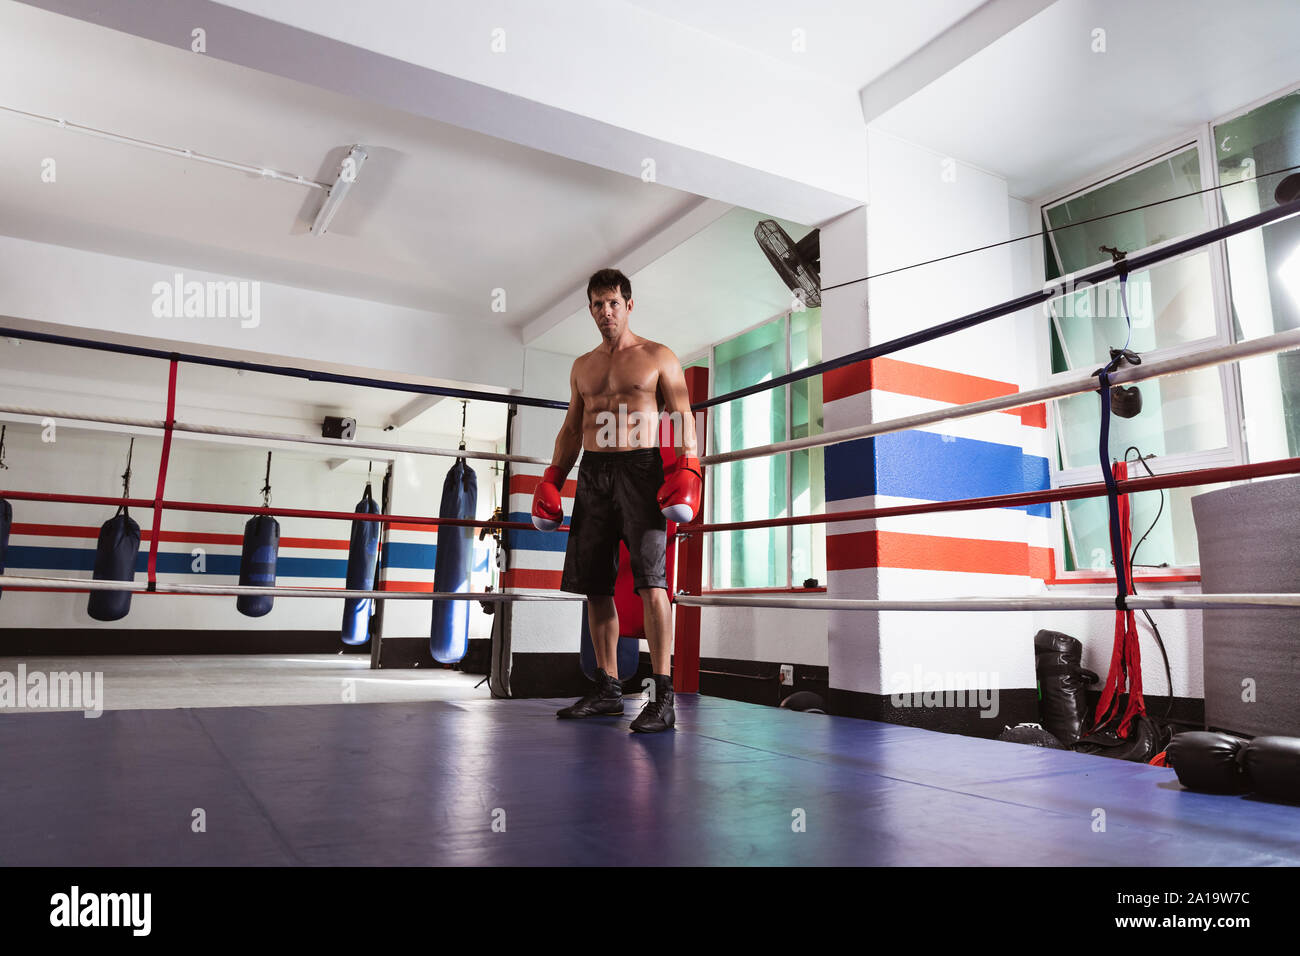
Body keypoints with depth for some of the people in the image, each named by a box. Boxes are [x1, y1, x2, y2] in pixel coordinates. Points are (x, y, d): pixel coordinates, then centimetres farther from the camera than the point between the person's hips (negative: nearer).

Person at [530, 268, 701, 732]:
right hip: (592, 473, 6)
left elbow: (683, 419, 0)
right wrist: (551, 480, 12)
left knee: (650, 580, -14)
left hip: (641, 469, -5)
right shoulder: (582, 367, 20)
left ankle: (662, 698, -11)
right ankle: (608, 689, 15)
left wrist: (686, 470, -15)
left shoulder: (658, 357, 6)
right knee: (595, 584, 5)